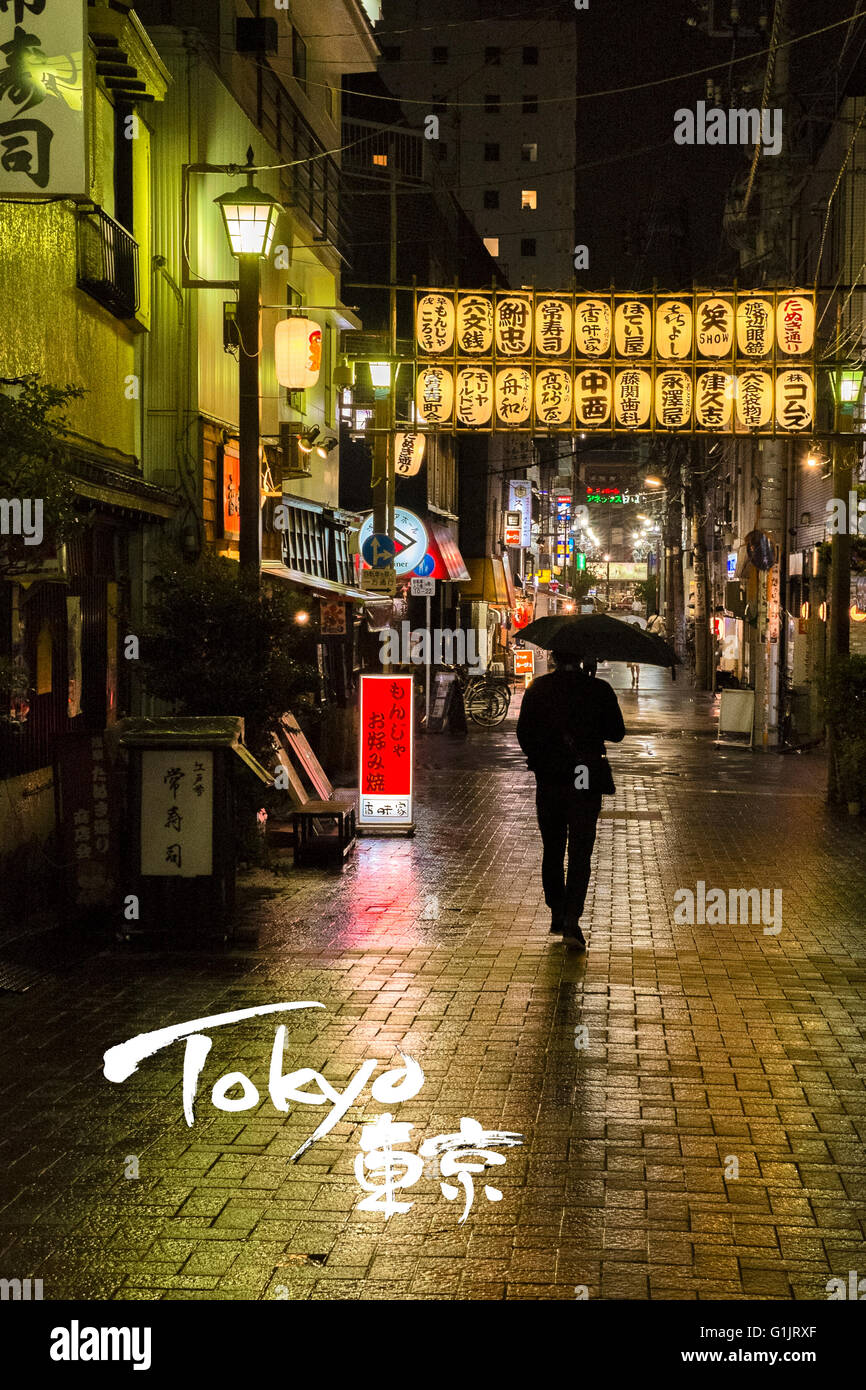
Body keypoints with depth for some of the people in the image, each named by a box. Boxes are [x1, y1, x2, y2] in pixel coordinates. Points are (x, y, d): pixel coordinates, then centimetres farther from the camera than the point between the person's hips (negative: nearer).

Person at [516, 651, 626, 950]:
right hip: (586, 781, -2)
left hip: (549, 780, 2)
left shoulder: (538, 688, -3)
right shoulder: (599, 690, -7)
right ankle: (571, 921, -12)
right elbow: (617, 733, -1)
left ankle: (557, 915, 26)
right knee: (580, 852, 0)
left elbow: (523, 732, 0)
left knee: (552, 850, 17)